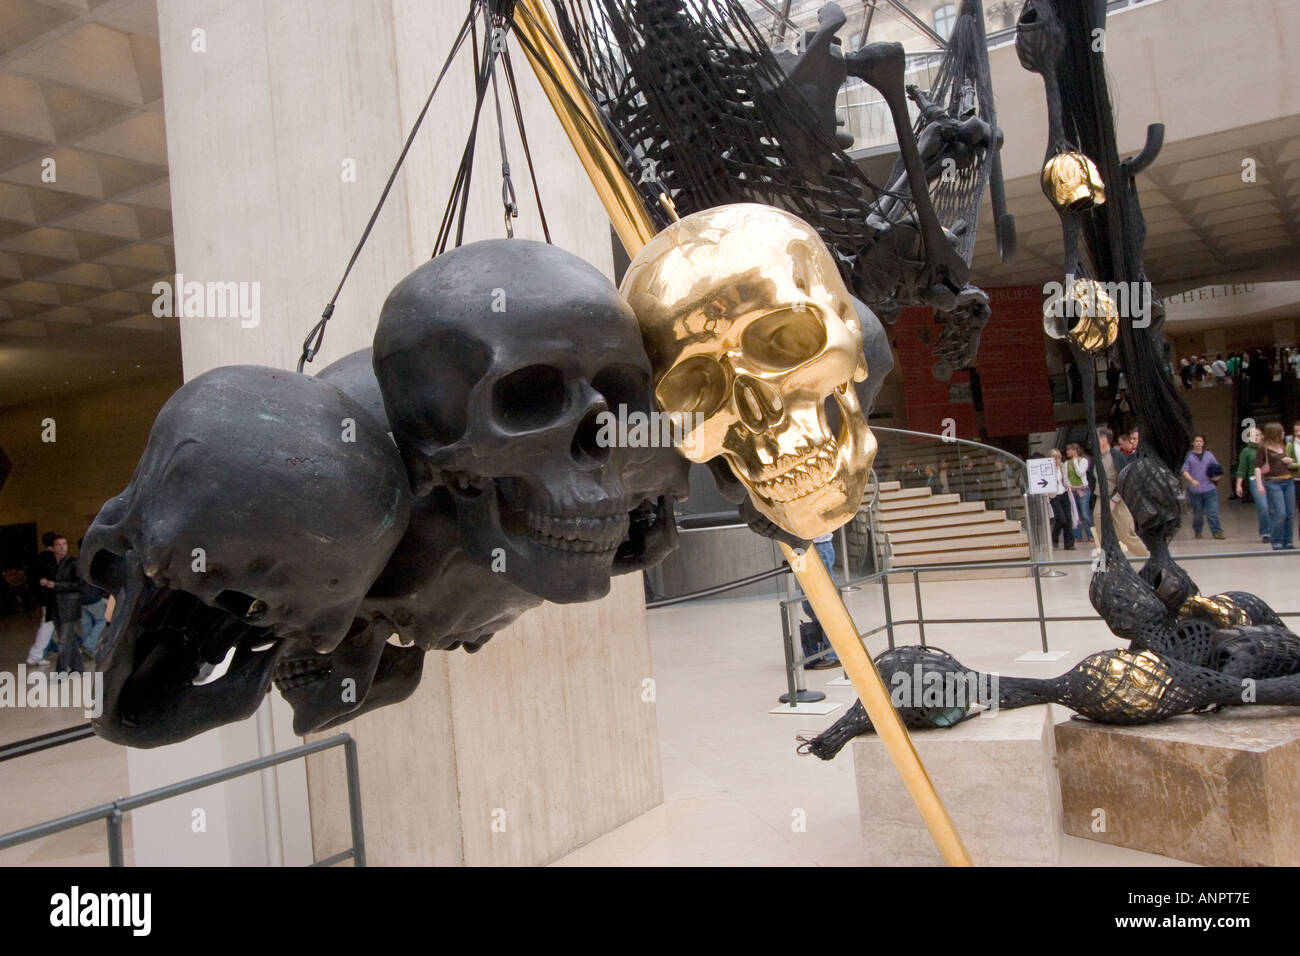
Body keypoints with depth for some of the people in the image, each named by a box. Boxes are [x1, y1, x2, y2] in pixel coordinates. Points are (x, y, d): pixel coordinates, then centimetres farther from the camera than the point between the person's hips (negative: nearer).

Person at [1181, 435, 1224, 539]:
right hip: (1195, 491, -1)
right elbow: (1185, 471, -3)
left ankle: (1217, 532, -7)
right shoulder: (1189, 456, 4)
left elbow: (1217, 468, 20)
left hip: (1210, 489, 1)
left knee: (1213, 512, -8)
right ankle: (1197, 532, 25)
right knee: (1197, 514, 7)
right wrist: (1191, 480, -20)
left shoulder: (1209, 455, 12)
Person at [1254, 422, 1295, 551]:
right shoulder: (1264, 448, -3)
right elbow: (1258, 467, -8)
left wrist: (1289, 462, 6)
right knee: (1280, 513, -12)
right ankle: (1276, 542, -1)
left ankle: (1287, 542, 13)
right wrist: (1259, 484, -16)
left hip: (1288, 482, 7)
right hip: (1273, 483, -7)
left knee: (1290, 514, 4)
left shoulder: (1283, 447, 17)